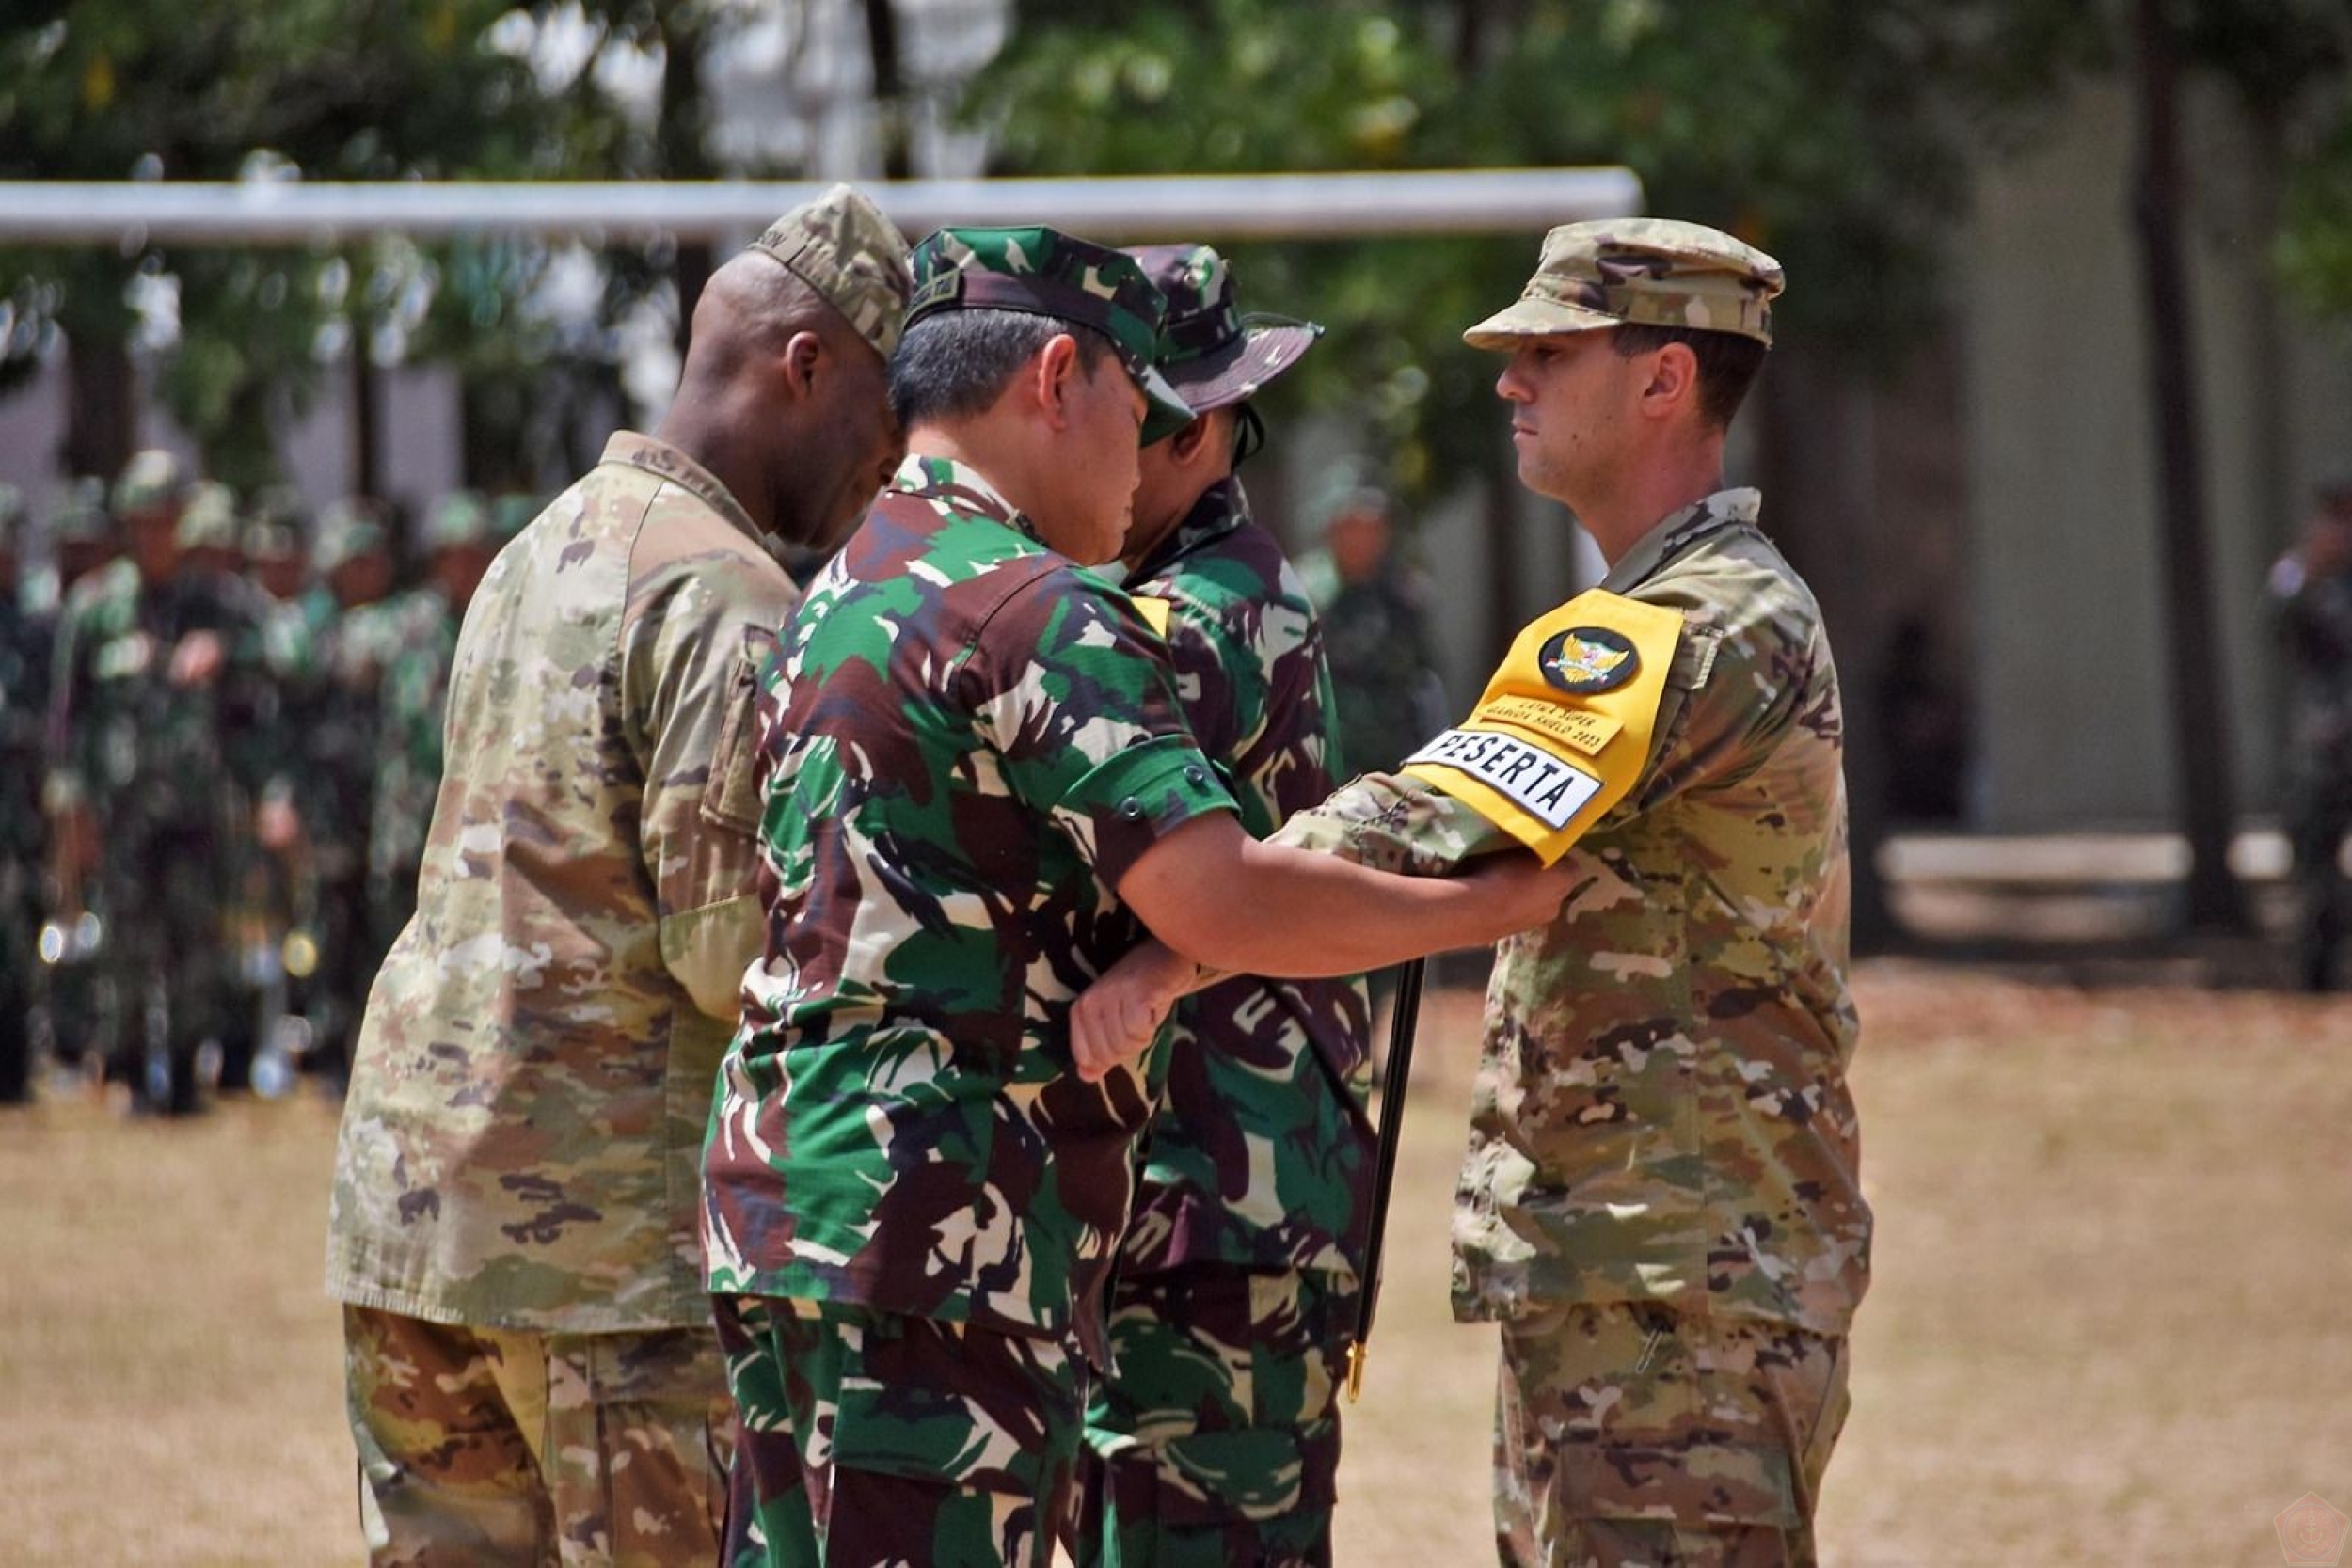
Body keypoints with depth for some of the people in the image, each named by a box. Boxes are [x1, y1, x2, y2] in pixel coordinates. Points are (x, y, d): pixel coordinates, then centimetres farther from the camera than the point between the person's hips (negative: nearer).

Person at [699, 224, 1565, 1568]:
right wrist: (1499, 902, -10)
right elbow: (1219, 902, -20)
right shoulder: (1034, 610, -12)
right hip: (940, 1236, -10)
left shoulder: (840, 601, 19)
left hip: (782, 1203, 10)